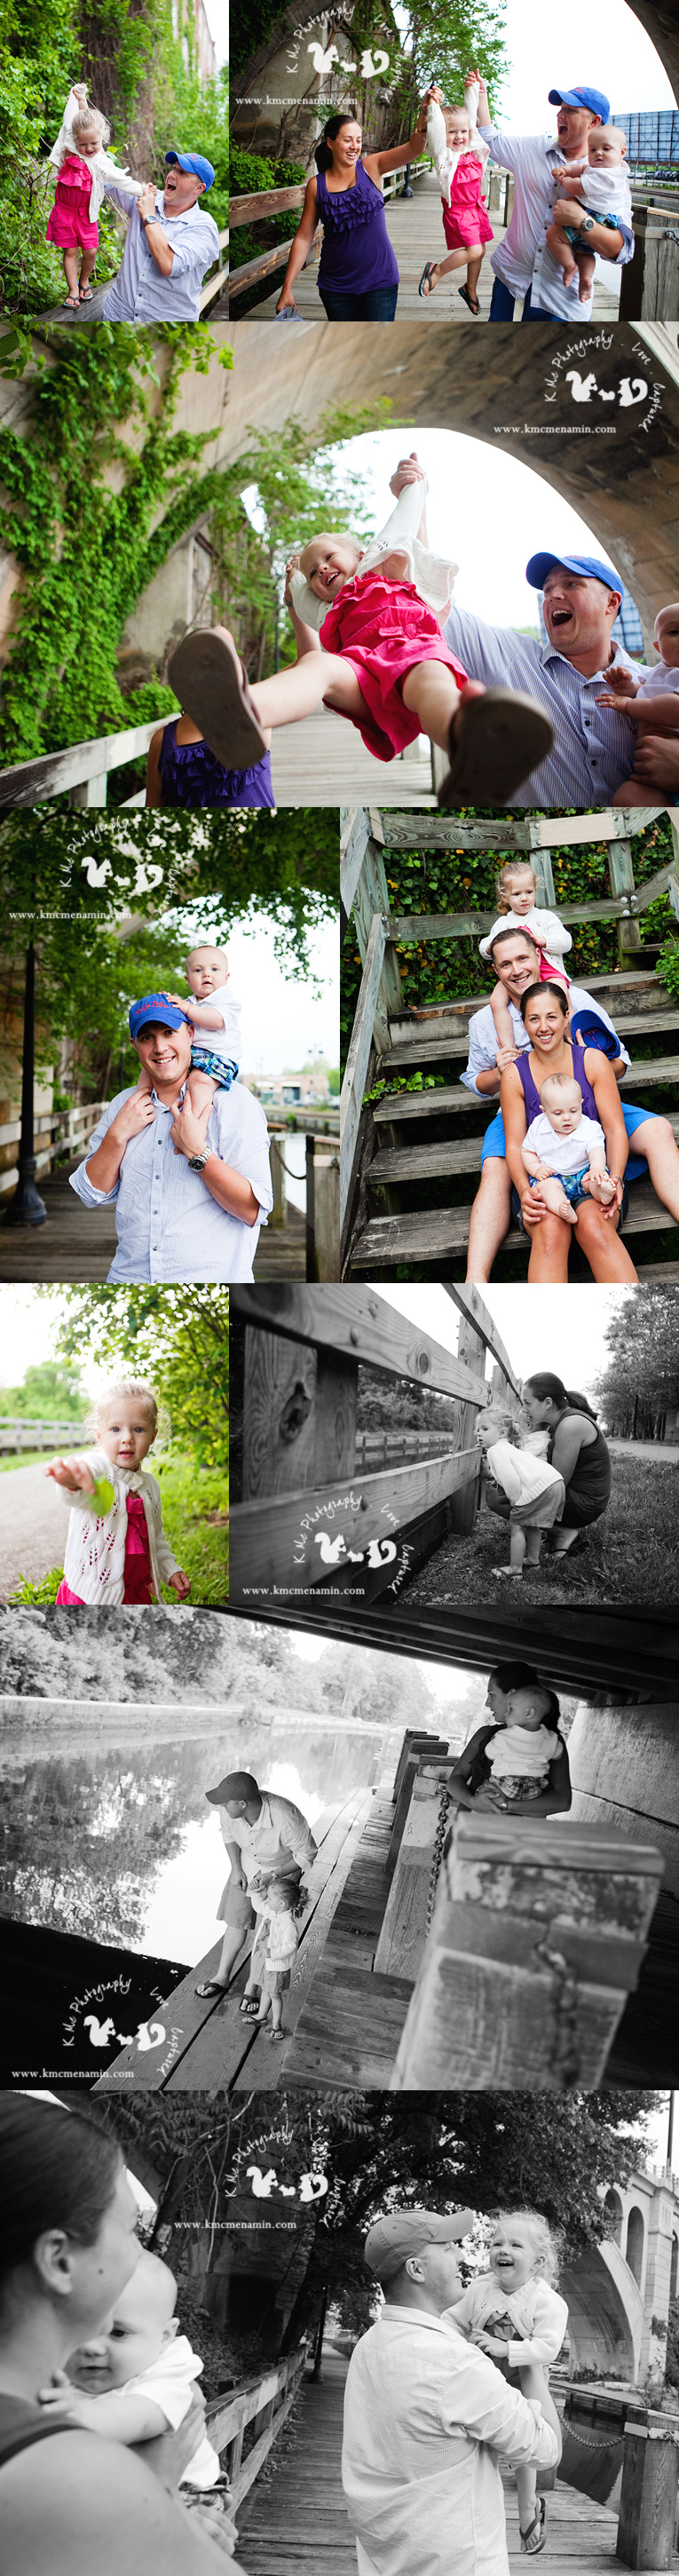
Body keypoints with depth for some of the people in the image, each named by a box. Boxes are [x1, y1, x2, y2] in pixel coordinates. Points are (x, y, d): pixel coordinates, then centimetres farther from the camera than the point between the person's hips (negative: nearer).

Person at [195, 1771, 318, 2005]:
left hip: (284, 1869, -4)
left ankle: (254, 1987, 23)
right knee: (236, 1920, 12)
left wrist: (273, 1877, -27)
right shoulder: (230, 1809, -28)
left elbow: (307, 1854, -23)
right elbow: (228, 1832, -2)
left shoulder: (286, 1818, -42)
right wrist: (236, 1869, -5)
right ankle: (222, 1976, 32)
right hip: (248, 1863, 4)